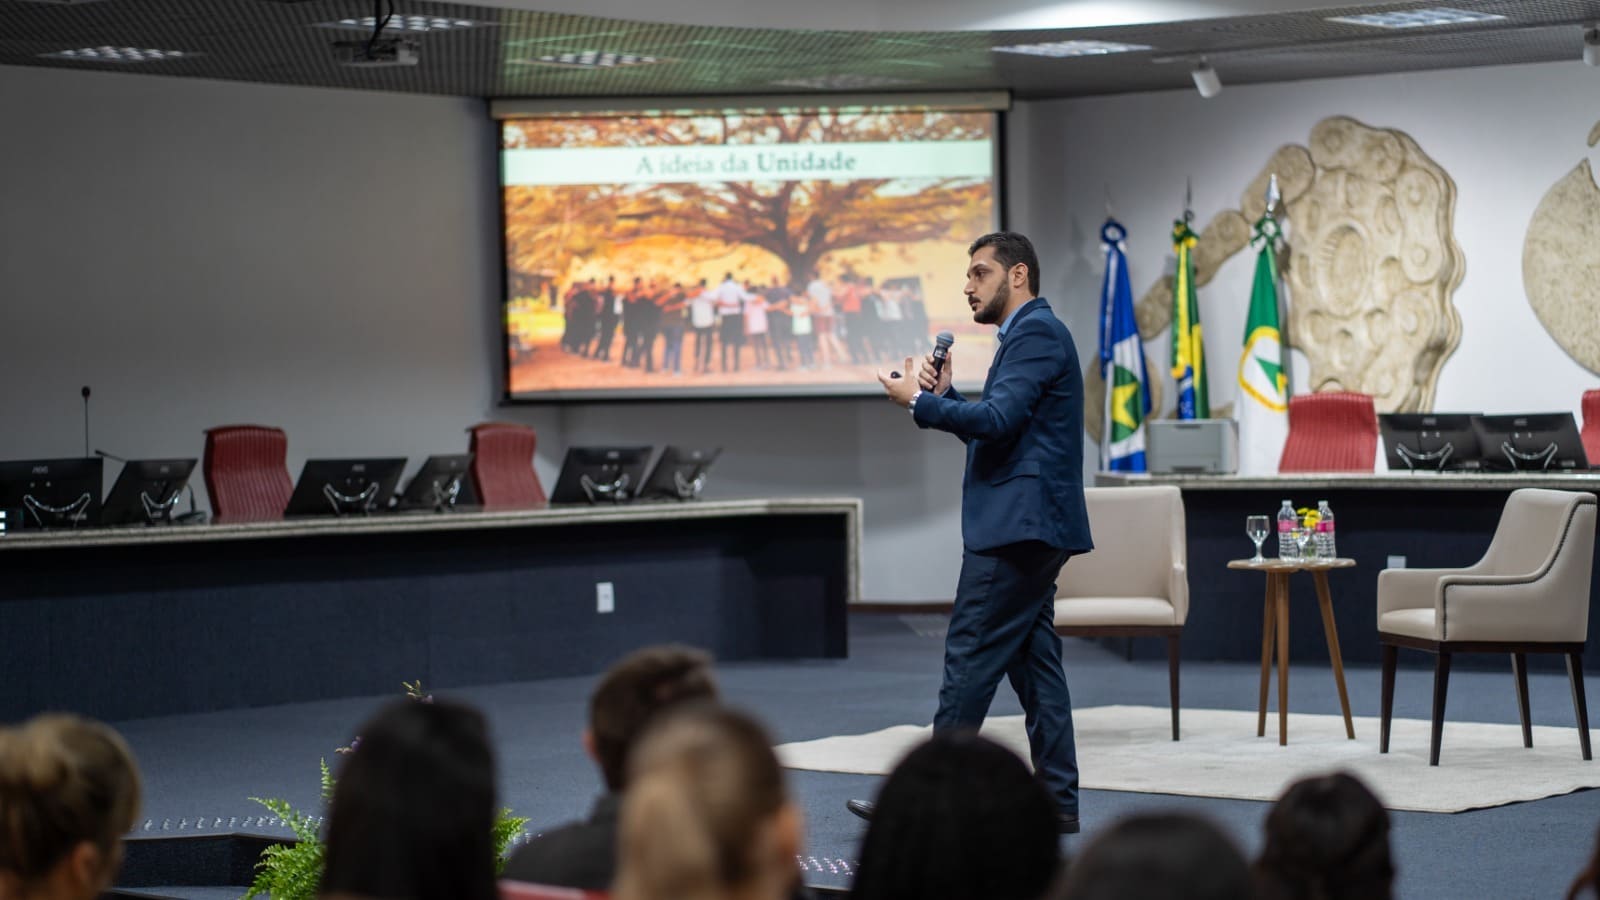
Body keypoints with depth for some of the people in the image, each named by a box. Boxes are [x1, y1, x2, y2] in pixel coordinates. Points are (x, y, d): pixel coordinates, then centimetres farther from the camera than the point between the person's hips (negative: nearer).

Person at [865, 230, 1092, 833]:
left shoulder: (1036, 333, -10)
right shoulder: (1031, 334, 22)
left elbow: (998, 421, -22)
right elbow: (994, 433, 22)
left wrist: (919, 401, -12)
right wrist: (945, 395, 7)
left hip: (1017, 527, -11)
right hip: (1026, 527, 11)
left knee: (970, 657, -9)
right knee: (1033, 661, 9)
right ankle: (1057, 802, 10)